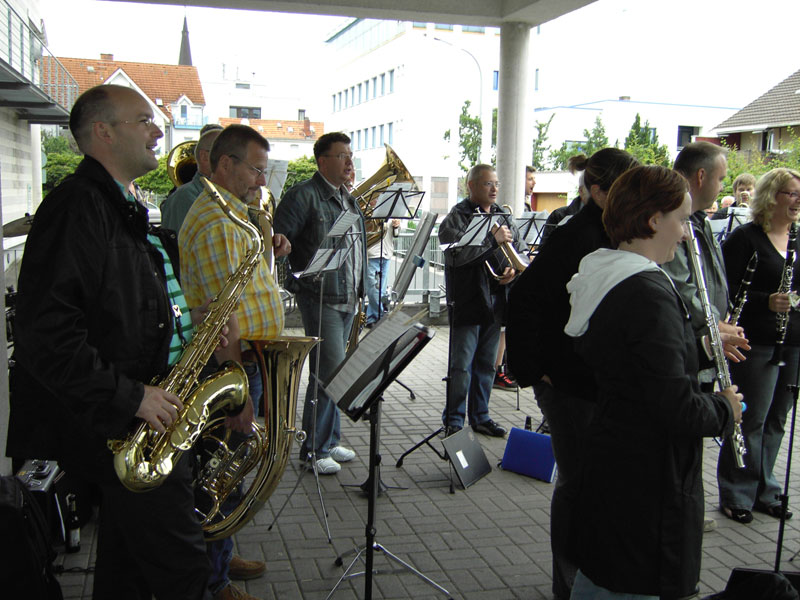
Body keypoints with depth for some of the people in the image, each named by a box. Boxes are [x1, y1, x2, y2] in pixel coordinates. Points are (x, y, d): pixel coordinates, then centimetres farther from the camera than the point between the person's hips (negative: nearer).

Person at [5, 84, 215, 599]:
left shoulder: (126, 209, 16)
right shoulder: (78, 207, -16)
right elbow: (45, 332, -24)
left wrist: (188, 319, 11)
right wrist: (129, 397, -22)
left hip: (147, 414, 10)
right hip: (114, 424, -10)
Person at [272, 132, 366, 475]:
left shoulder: (349, 199, 17)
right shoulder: (305, 195, -9)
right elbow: (277, 238, -14)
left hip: (347, 300, 8)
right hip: (320, 298, -8)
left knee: (331, 371, 15)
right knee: (331, 371, -9)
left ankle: (329, 441, 25)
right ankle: (314, 450, 3)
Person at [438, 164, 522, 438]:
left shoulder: (502, 215, 14)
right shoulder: (457, 216, -6)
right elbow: (456, 255, -21)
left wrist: (512, 270, -1)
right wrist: (493, 240, -19)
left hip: (495, 300, 6)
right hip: (467, 300, -6)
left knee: (486, 364, 14)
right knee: (461, 366, -3)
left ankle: (480, 416, 25)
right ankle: (453, 421, 8)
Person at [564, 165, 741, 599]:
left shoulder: (597, 278, 5)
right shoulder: (649, 294, -24)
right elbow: (677, 408, -25)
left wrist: (700, 346, 12)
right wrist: (725, 408, -6)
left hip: (609, 458, 9)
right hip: (648, 479, -9)